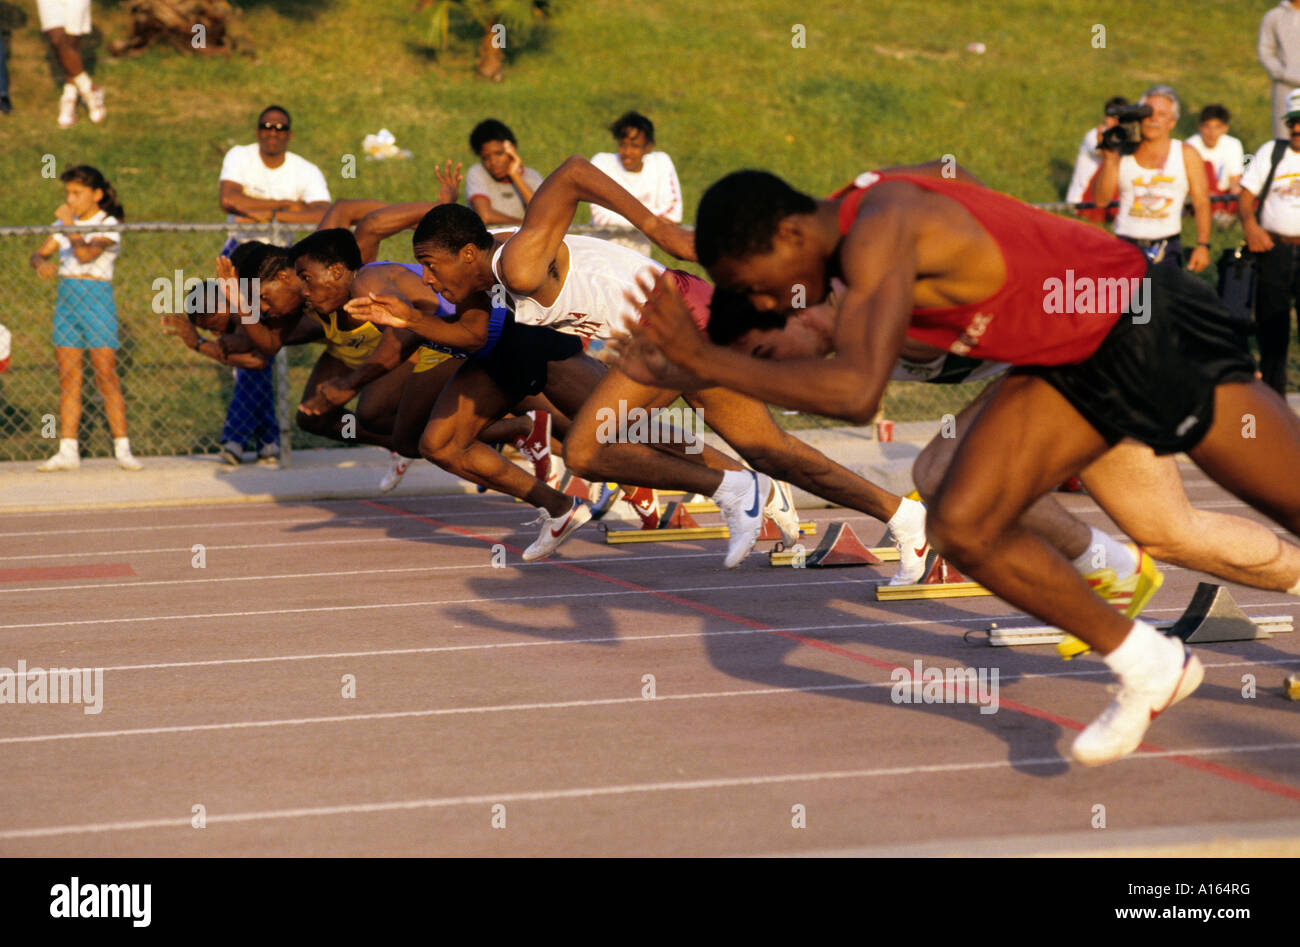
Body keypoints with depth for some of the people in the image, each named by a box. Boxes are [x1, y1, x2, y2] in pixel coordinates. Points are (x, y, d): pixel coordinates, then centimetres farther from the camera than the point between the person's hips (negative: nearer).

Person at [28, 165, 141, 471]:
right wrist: (41, 264, -10)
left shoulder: (108, 225, -5)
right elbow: (39, 253, 12)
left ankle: (123, 450, -5)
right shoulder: (65, 224, 15)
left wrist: (70, 225, -11)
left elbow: (86, 254, -20)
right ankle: (68, 451, 3)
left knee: (106, 375, -8)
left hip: (97, 299, -6)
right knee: (68, 377, 2)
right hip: (66, 298, 6)